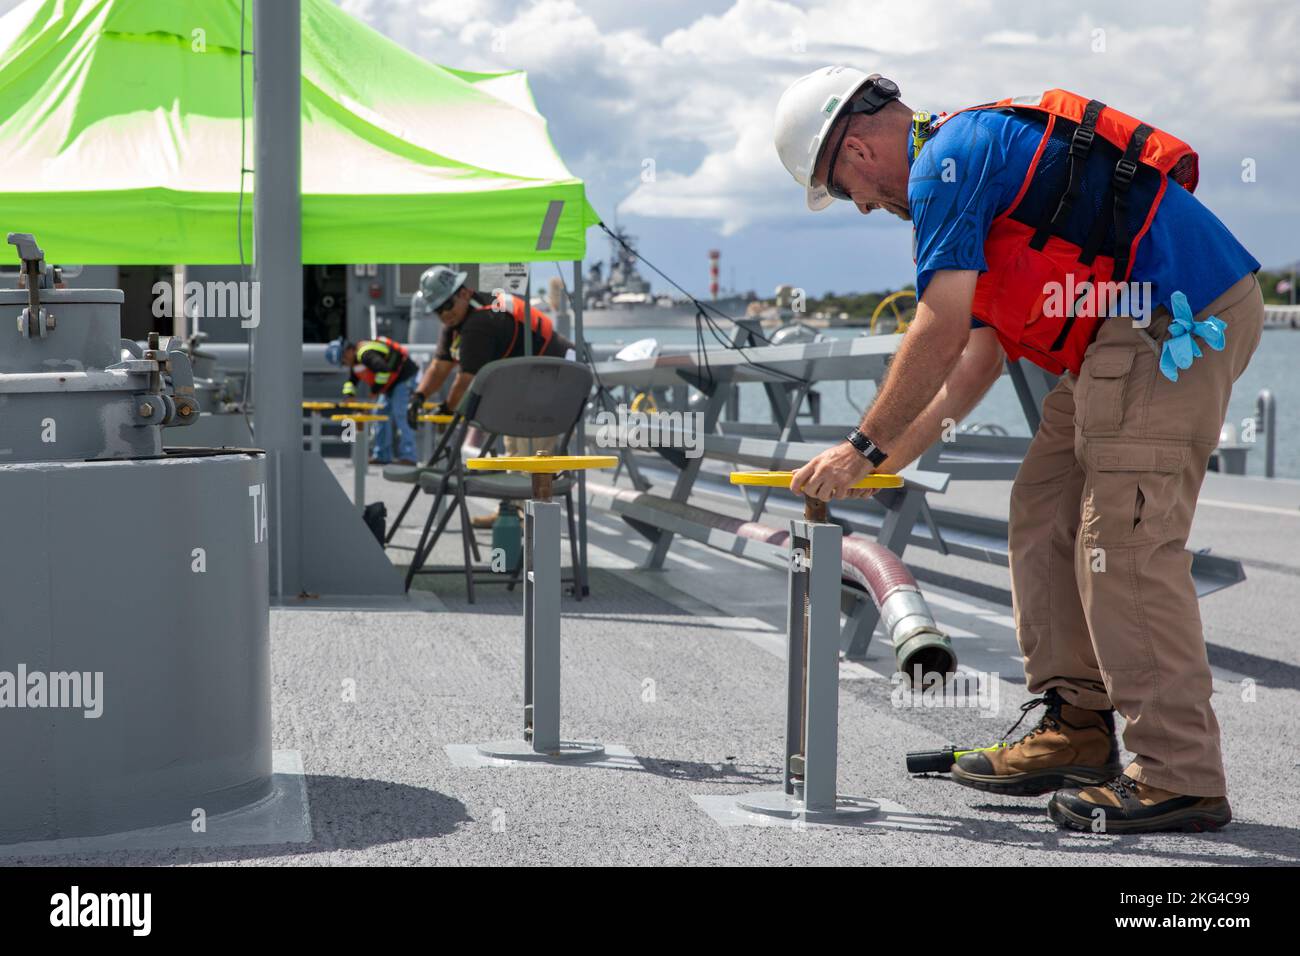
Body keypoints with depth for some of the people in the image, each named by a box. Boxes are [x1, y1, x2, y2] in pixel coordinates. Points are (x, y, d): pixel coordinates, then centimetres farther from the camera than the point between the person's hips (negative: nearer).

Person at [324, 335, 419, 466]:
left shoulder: (365, 354, -27)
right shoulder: (355, 359, 9)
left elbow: (383, 369, -41)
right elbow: (351, 380, 19)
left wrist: (375, 389, -27)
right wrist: (348, 394, 0)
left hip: (405, 377, -11)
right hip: (392, 383, 11)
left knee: (400, 415, -17)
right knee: (382, 413, 11)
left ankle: (408, 457, -18)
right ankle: (382, 455, 15)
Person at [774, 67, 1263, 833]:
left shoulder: (947, 160, -9)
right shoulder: (980, 157, 23)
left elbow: (938, 338, -13)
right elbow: (980, 355, 23)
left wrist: (864, 447, -3)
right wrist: (888, 460, 21)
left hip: (1177, 322, -11)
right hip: (1133, 336, 11)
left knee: (1126, 542, -12)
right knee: (1046, 514, 12)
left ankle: (1180, 777, -9)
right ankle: (1077, 730, 17)